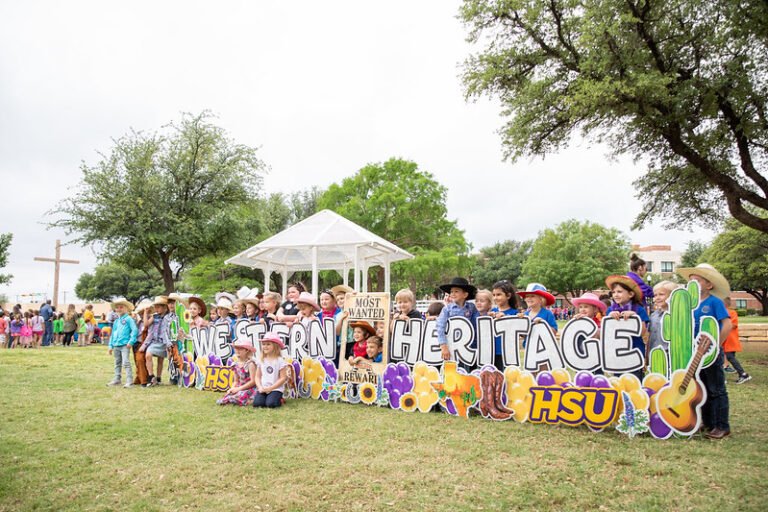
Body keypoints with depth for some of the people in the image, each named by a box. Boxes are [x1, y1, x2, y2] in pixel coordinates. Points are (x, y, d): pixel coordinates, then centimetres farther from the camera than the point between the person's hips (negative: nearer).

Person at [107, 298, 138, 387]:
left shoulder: (128, 319, -5)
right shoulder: (116, 321, 17)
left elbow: (135, 330, -13)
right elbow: (113, 334, 22)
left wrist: (131, 341, -17)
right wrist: (111, 345, 18)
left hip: (125, 345, -8)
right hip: (116, 345, 8)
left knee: (126, 362, -13)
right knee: (117, 363, 16)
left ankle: (129, 381, -14)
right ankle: (117, 379, 25)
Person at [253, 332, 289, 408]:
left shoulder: (279, 360, -5)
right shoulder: (261, 360, 9)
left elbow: (283, 378, -7)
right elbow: (258, 376, 11)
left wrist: (270, 388, -12)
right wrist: (260, 387, -7)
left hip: (276, 389, -3)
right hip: (263, 389, 3)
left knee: (270, 404, -26)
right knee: (256, 403, -22)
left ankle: (279, 400, 5)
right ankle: (266, 397, 8)